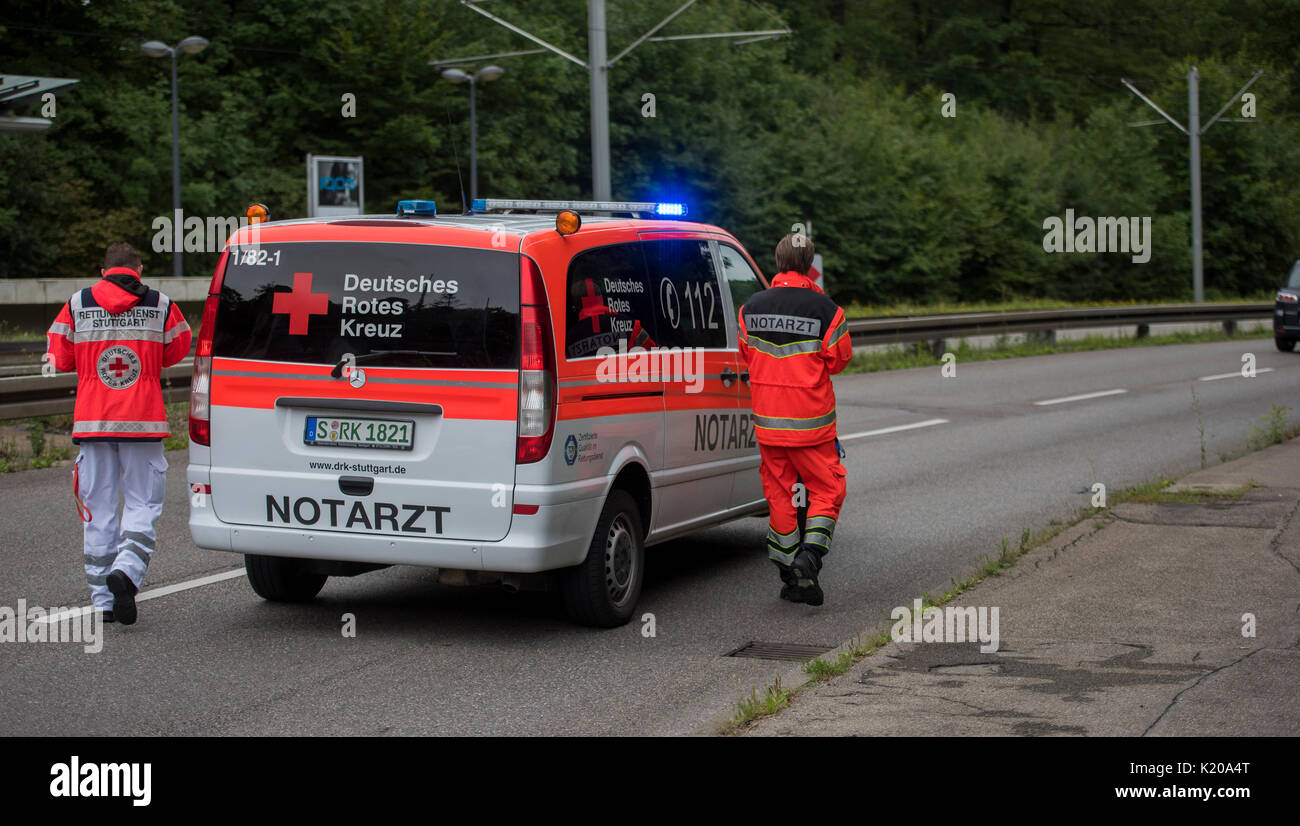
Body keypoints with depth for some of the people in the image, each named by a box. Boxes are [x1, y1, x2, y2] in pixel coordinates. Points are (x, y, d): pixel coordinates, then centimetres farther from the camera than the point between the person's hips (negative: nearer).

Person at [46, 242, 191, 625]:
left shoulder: (76, 305, 3)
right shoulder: (161, 306, 0)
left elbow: (59, 359, 7)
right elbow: (177, 351, 12)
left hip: (92, 421, 2)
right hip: (143, 421, -1)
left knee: (98, 510, 8)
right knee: (143, 503, 7)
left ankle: (103, 600, 10)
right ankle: (127, 569, -18)